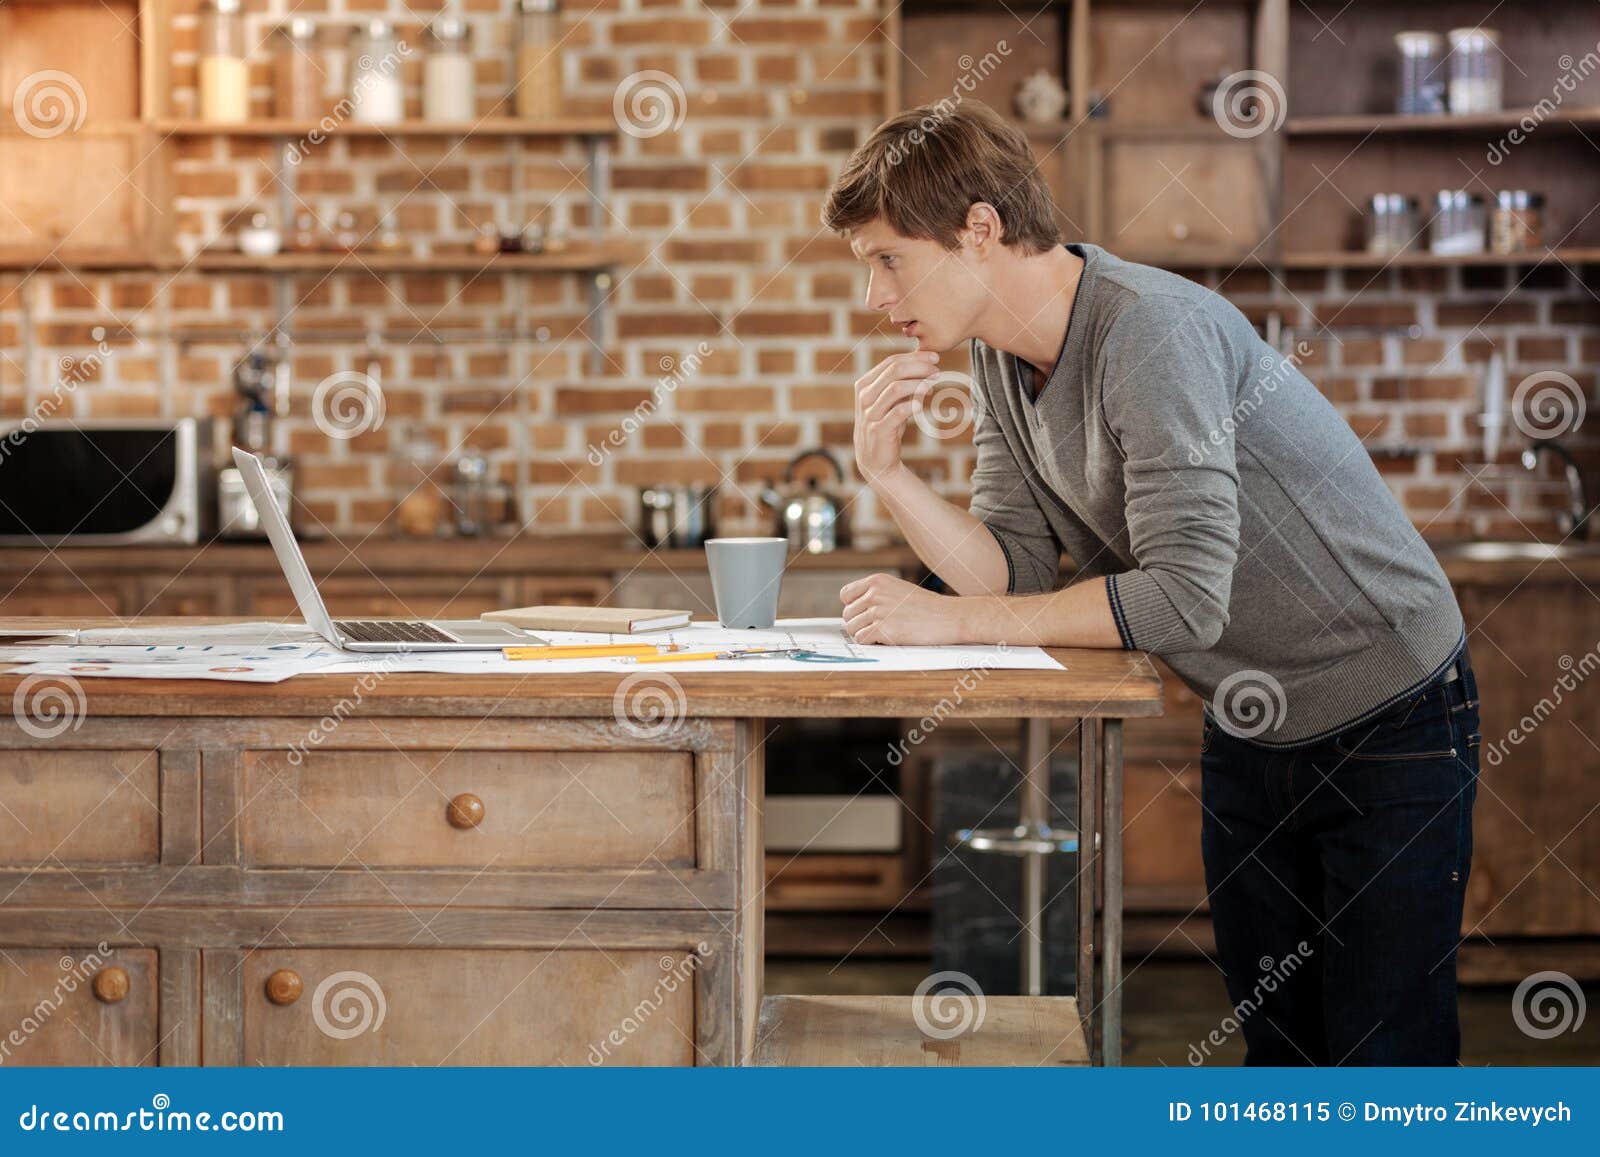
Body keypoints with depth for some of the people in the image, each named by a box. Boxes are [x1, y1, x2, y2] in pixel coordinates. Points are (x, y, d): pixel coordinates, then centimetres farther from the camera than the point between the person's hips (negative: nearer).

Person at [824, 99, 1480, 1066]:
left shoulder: (1154, 331, -27)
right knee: (1275, 1041, 14)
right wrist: (887, 472, -15)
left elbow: (1183, 598, -30)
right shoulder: (999, 363, 0)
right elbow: (1021, 573, -1)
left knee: (1383, 1058, -4)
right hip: (1250, 730, 8)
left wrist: (946, 622, -26)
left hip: (1392, 726, -8)